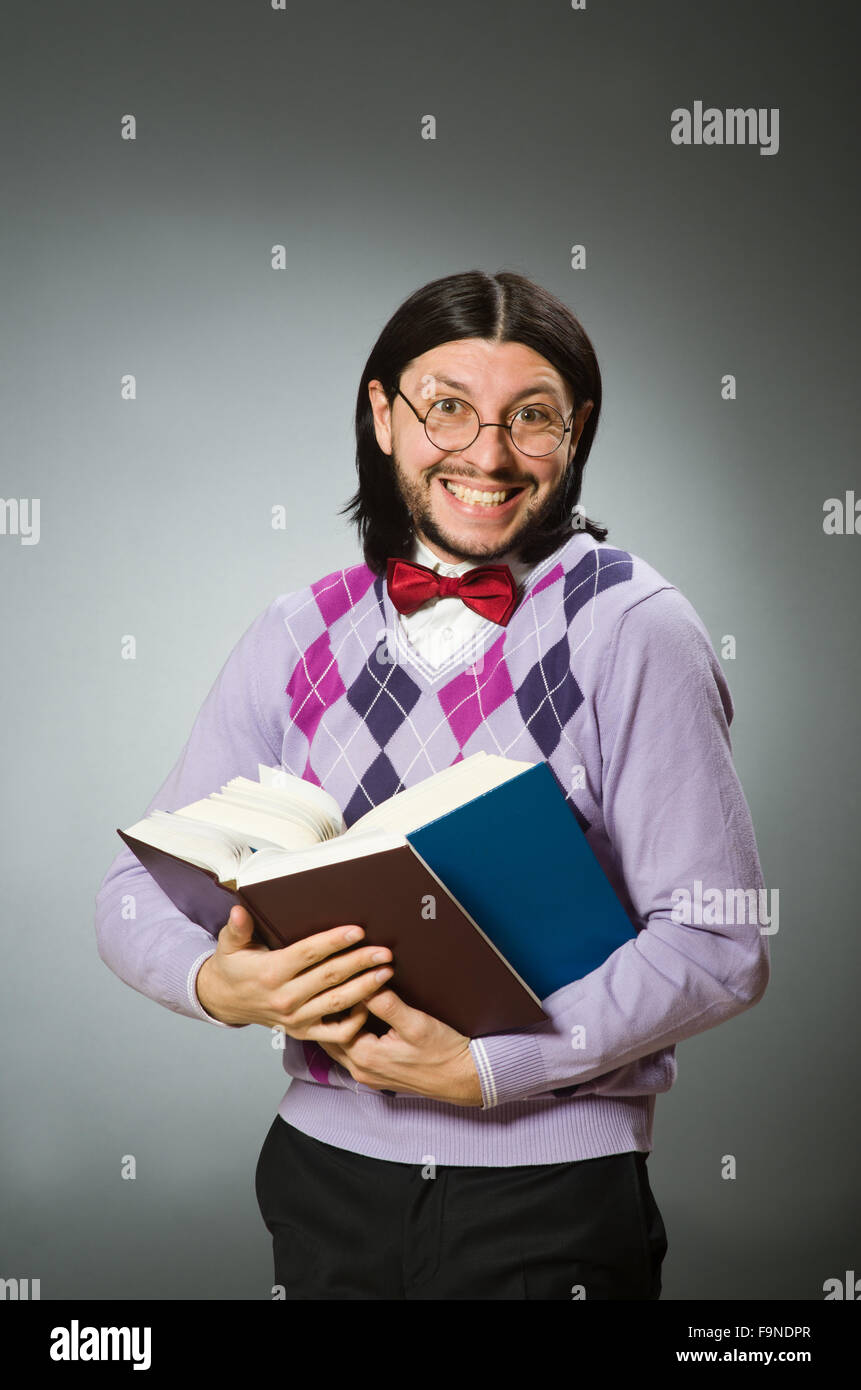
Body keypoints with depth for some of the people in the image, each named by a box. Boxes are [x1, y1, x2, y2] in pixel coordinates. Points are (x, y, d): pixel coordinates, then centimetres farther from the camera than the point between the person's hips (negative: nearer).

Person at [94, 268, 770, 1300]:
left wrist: (486, 1067, -19)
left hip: (554, 1188, -3)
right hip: (327, 1173, 4)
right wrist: (214, 981, -16)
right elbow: (138, 888, 4)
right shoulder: (297, 637, 3)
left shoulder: (629, 626, -9)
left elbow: (720, 945, -13)